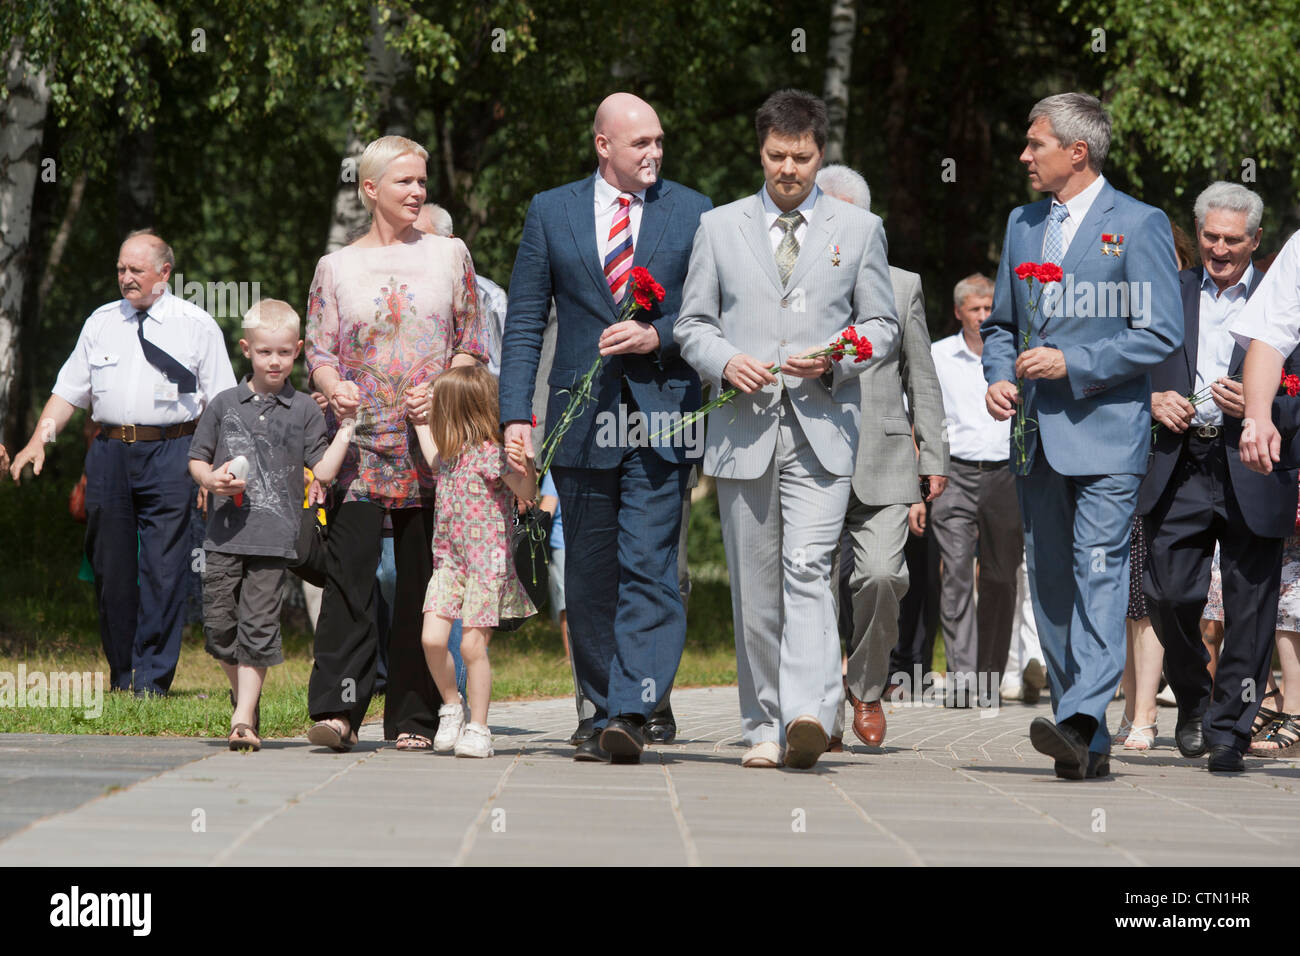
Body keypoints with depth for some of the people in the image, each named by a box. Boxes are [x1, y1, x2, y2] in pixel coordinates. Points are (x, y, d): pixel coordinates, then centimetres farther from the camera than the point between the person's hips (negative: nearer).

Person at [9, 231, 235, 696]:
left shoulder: (197, 325, 5)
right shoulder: (101, 322, 15)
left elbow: (220, 404, 3)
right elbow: (69, 391, 14)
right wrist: (38, 440, 1)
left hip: (169, 453, -3)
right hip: (109, 452, 3)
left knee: (163, 570, -7)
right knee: (110, 568, 5)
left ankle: (152, 679, -2)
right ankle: (120, 675, 17)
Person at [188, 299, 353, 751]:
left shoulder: (304, 411, 6)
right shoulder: (225, 404, 8)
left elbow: (324, 472, 2)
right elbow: (197, 460, 14)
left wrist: (346, 431, -8)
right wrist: (212, 480, -7)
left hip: (274, 539, -2)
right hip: (225, 535, 2)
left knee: (258, 627, -6)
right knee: (219, 624, 3)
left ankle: (244, 720, -5)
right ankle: (242, 694, 28)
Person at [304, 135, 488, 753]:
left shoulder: (449, 256, 10)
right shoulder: (336, 267, 10)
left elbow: (472, 346, 10)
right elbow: (319, 351, 7)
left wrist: (440, 391, -8)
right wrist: (336, 387, -15)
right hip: (363, 440, -1)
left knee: (421, 577, 1)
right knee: (350, 569, -13)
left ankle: (413, 718, 6)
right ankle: (337, 709, -18)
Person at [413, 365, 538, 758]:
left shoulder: (491, 453, -12)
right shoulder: (452, 451, 11)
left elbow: (528, 493, -16)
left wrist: (523, 467, -36)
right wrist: (420, 423, 39)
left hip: (485, 561, -7)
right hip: (449, 559, 7)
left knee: (472, 644, -6)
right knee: (432, 638, -7)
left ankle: (478, 729, 3)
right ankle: (452, 705, 14)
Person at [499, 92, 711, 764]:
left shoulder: (692, 213, 7)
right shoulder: (550, 212, 9)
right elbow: (524, 322, 7)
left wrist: (658, 336, -11)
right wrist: (516, 414, -2)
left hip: (661, 414, -2)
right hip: (582, 420, 2)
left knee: (648, 566, -13)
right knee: (590, 577, 7)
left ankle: (630, 714, -19)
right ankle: (603, 714, 17)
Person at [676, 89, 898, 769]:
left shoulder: (858, 229, 11)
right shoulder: (719, 227, 13)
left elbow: (881, 325, 11)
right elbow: (692, 322, 12)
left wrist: (835, 360, -9)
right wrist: (725, 361, -9)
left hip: (821, 431, -2)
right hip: (743, 430, 2)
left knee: (807, 571, -18)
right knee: (754, 588, 4)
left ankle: (808, 715, -29)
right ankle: (763, 728, 12)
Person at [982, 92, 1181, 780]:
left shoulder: (1138, 225, -4)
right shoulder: (1023, 225, 16)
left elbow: (1161, 334, -9)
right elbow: (1001, 322, 25)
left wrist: (1073, 363, -15)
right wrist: (1000, 376, 5)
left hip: (1105, 432, -7)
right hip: (1035, 435, 7)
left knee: (1099, 570, -17)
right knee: (1049, 584, 7)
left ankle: (1081, 720, -27)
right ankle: (1090, 745, 13)